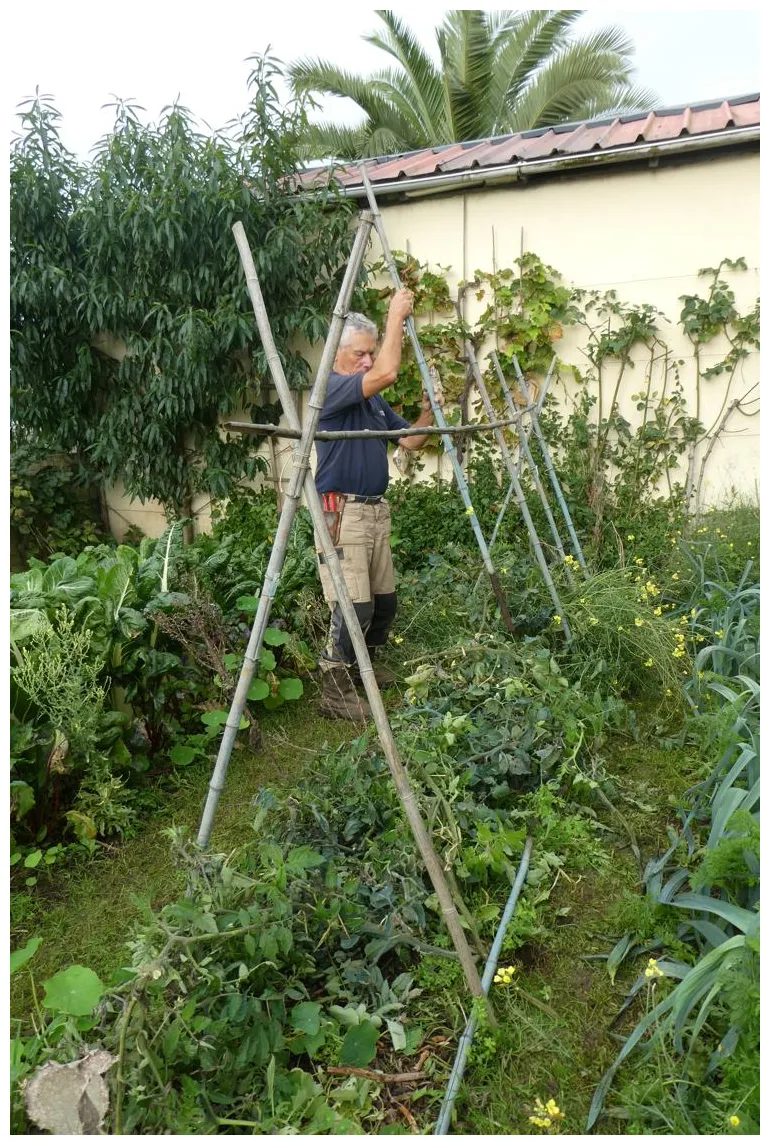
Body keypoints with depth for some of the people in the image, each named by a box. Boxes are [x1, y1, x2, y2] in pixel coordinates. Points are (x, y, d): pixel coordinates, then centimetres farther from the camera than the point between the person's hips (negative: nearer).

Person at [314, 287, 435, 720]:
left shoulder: (375, 401, 18)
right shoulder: (329, 389, -10)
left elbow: (411, 441, 15)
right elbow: (388, 373, -24)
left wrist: (429, 409, -3)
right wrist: (397, 317, -15)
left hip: (377, 509, 9)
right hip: (342, 512, -9)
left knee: (384, 600, 13)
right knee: (353, 606, -12)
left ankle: (363, 665, 33)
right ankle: (336, 690, -1)